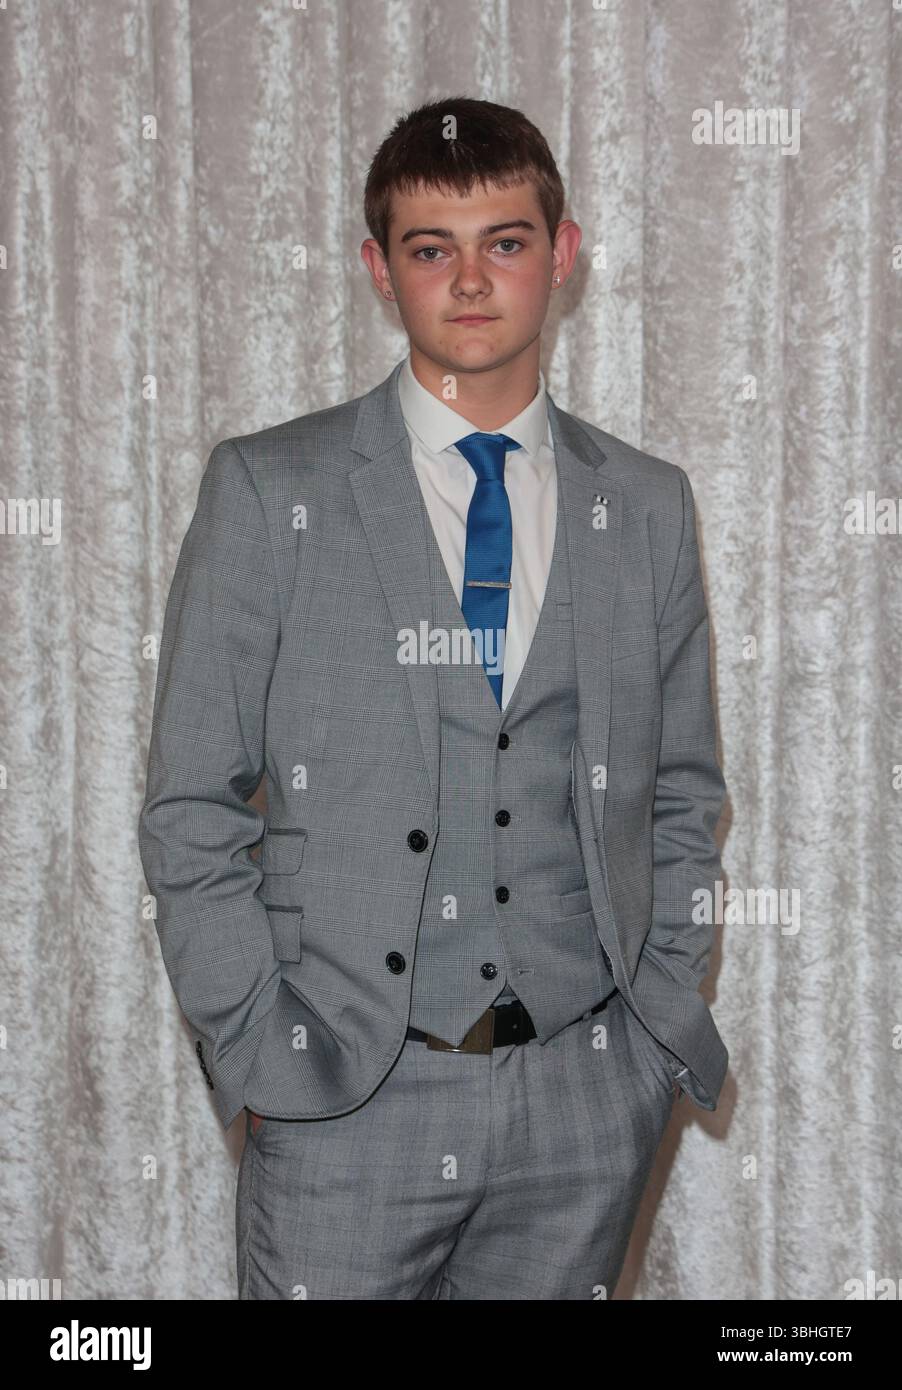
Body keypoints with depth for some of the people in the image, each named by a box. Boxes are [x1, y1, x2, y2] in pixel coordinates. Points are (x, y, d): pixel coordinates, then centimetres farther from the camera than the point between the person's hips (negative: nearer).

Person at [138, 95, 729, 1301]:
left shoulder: (646, 508, 7)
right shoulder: (268, 491, -1)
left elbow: (682, 797, 14)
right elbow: (191, 807, -1)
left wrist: (662, 1020, 5)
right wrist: (251, 1048, -7)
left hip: (588, 1098, 3)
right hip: (341, 1104, -2)